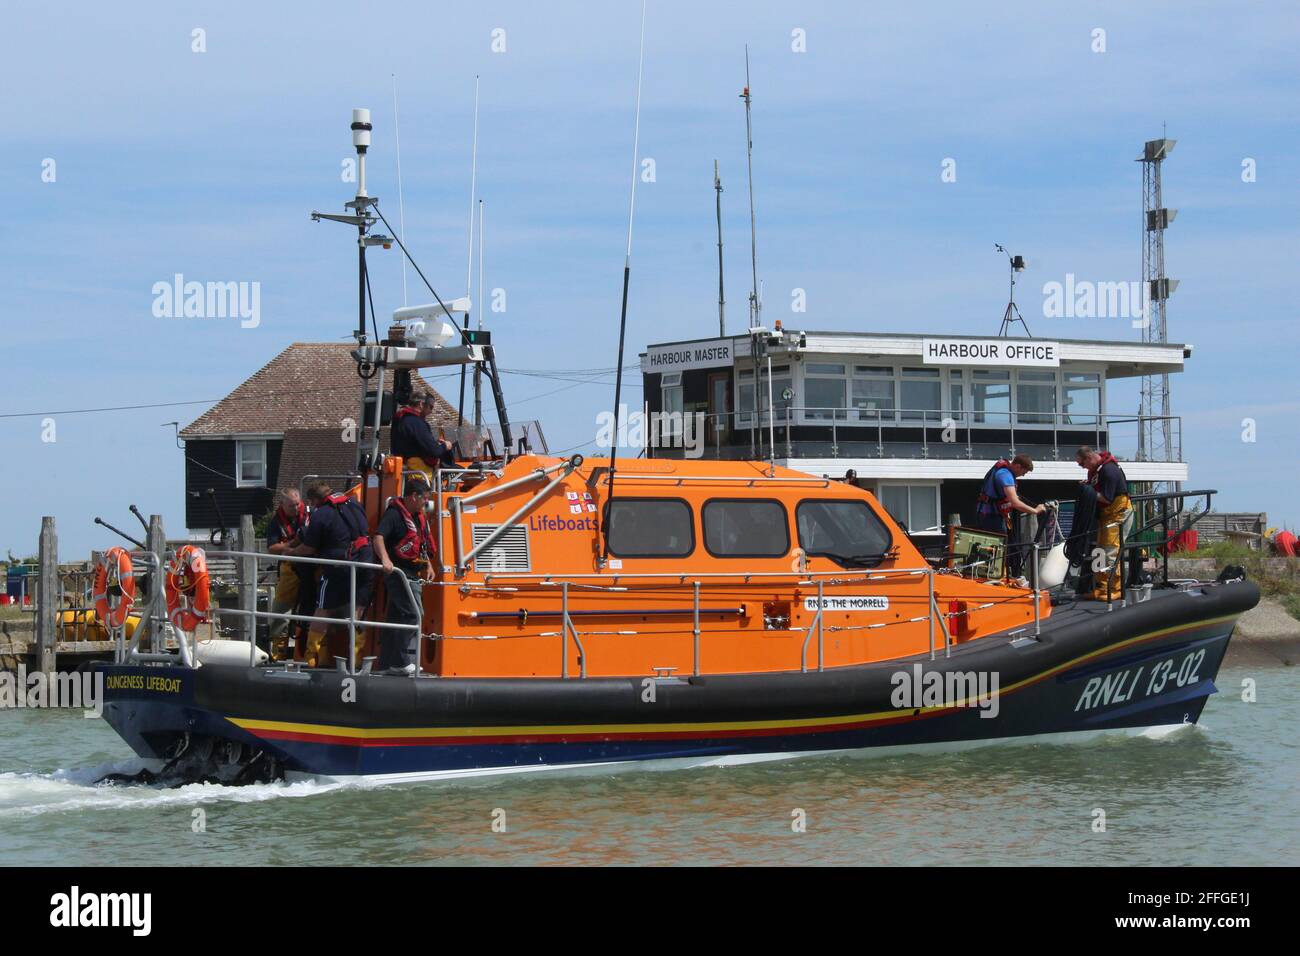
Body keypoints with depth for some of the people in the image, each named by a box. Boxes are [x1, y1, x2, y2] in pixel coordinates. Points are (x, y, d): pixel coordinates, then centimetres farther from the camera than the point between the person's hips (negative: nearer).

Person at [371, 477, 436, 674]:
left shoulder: (419, 517, 16)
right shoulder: (395, 514, -14)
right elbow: (379, 537, -27)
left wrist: (428, 566, 19)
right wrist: (385, 560, -41)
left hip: (412, 574, 10)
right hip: (398, 572, -10)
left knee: (396, 617, 12)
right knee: (412, 615, -15)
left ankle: (387, 663, 17)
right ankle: (401, 662, -16)